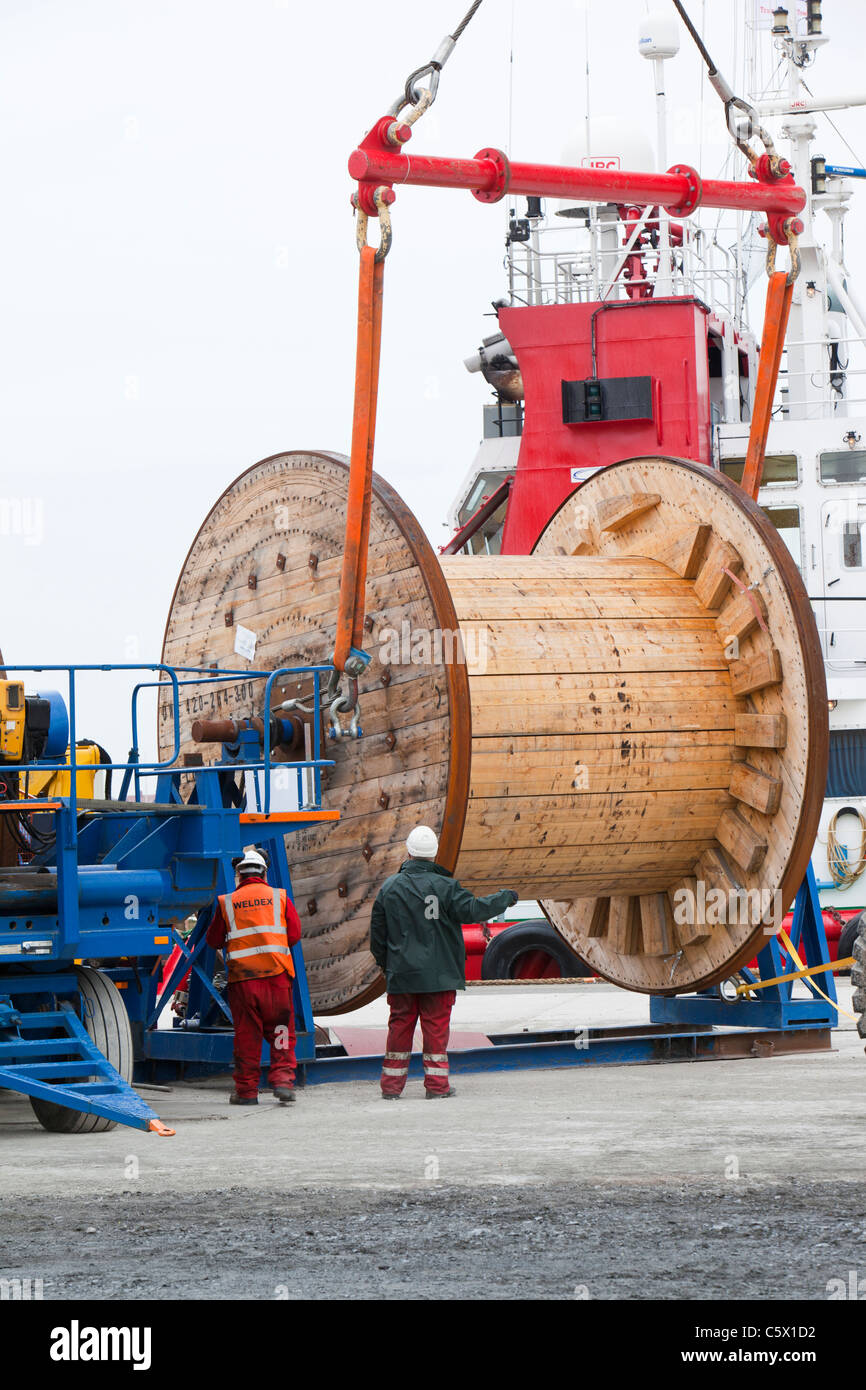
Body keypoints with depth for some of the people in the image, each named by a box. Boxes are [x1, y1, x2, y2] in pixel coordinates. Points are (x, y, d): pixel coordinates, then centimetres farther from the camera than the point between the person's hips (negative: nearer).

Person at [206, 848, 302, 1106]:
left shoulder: (227, 902, 4)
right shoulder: (279, 897, 5)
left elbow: (214, 940, 9)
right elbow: (295, 934, 5)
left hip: (242, 978, 0)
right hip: (277, 974, 0)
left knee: (246, 1034, 5)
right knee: (280, 1031, 7)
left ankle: (246, 1090, 7)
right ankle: (283, 1080, -4)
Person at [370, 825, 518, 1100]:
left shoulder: (389, 887, 2)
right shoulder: (443, 887, -10)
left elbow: (377, 930, 9)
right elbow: (471, 910, -13)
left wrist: (384, 963, 23)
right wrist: (505, 898, 1)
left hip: (401, 974, 3)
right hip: (438, 973, -3)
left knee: (400, 1024, 9)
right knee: (436, 1025, 3)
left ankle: (391, 1085, 10)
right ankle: (436, 1085, 3)